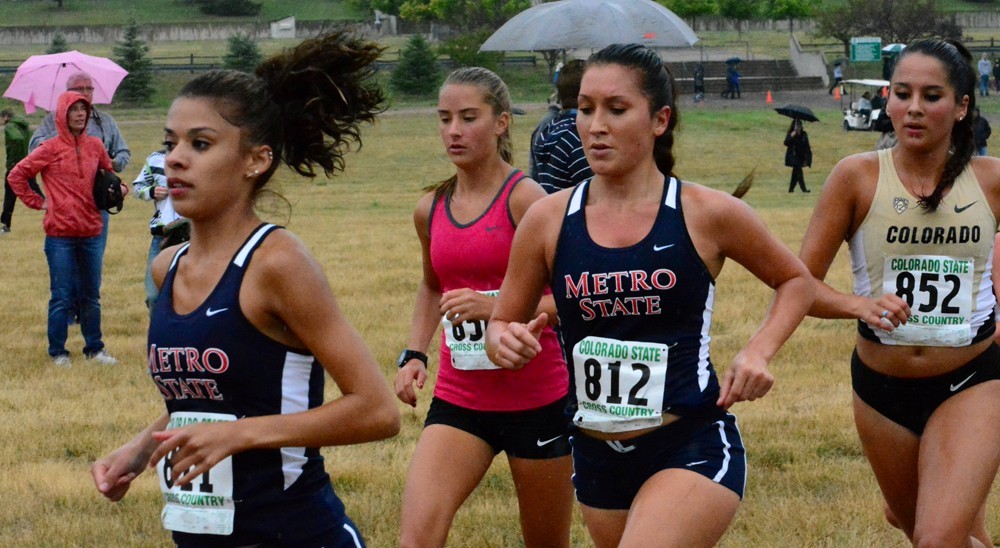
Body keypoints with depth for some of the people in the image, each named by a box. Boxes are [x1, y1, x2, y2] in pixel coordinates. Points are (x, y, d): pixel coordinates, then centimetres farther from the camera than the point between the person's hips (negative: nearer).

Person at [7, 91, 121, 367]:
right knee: (62, 296, 1)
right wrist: (37, 201, -3)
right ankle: (58, 352, 11)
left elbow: (108, 174, 25)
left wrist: (118, 188, 7)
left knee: (91, 295, 12)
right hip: (60, 235, -4)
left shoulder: (95, 146, 7)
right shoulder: (51, 149, -6)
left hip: (91, 232, 4)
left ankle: (94, 348, 22)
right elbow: (16, 176, -2)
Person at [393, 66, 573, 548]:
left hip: (537, 400, -4)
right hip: (458, 399, 4)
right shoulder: (430, 210, 5)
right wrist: (414, 354, 11)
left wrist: (497, 306, -29)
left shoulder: (524, 199, -12)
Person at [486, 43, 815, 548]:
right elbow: (500, 327, 9)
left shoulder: (708, 214, -7)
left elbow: (795, 281, 10)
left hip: (693, 449, -4)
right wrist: (507, 343, -14)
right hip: (596, 458, 4)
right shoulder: (548, 220, -2)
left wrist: (758, 353, -6)